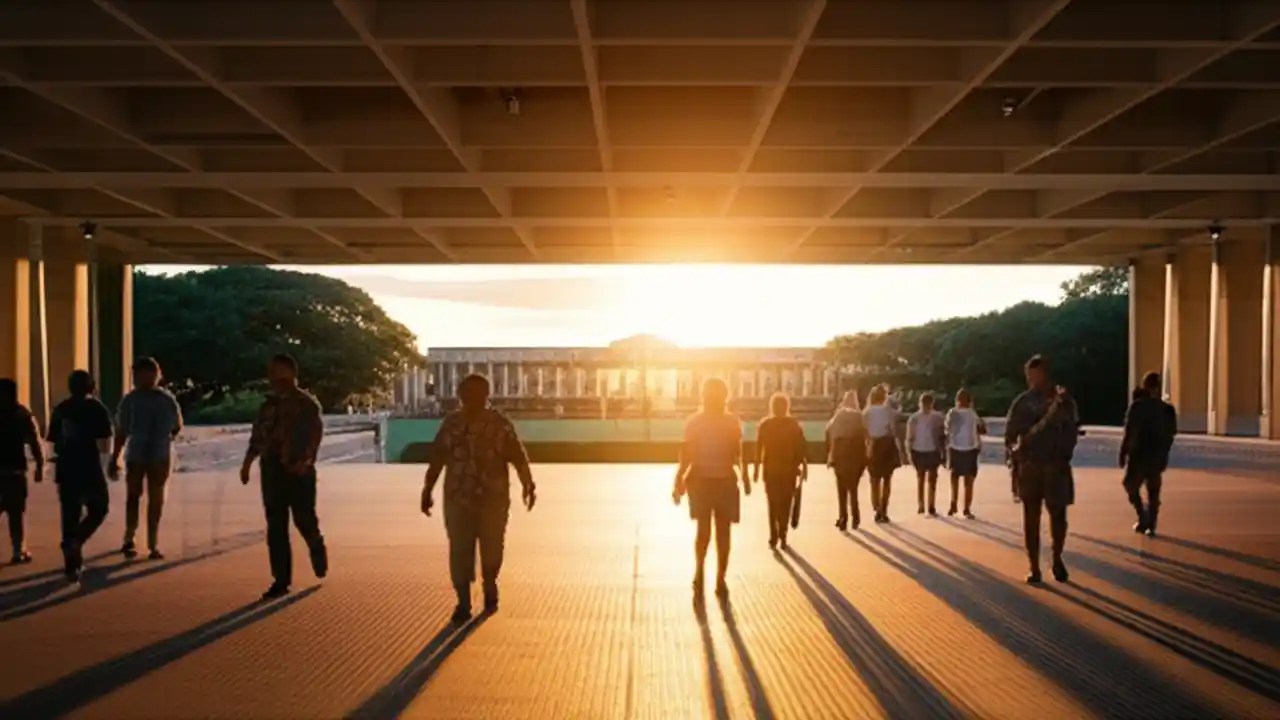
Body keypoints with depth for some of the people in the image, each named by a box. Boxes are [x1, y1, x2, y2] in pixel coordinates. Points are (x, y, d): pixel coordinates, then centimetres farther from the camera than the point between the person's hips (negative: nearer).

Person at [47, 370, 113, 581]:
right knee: (98, 510, 16)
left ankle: (71, 566, 11)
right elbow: (105, 448, -12)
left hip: (66, 472, 4)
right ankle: (76, 542, -9)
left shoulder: (60, 409, 7)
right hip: (90, 472, -4)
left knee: (70, 516, 10)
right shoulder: (97, 409, -7)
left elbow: (55, 446, 11)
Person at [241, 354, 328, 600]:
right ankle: (281, 580, 7)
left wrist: (307, 459, -29)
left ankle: (318, 552, 34)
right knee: (275, 527, 2)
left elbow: (316, 433, -14)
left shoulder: (307, 403, -4)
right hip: (272, 471, 5)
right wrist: (248, 463, 2)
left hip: (299, 471, -5)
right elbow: (257, 436, 14)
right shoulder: (269, 404, 13)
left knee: (305, 520, 1)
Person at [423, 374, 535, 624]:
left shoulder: (500, 424, -3)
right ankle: (463, 602, 8)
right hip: (458, 497, 1)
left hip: (493, 497, -1)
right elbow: (437, 459, 7)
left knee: (492, 547, 10)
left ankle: (490, 588, 37)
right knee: (459, 549, -2)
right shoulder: (451, 423, 3)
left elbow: (518, 456, -8)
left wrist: (528, 485, -18)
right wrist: (427, 491, 7)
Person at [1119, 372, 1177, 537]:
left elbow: (1129, 432, -11)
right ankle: (1151, 526, 10)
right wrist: (1163, 455, 17)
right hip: (1157, 456, 4)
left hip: (1138, 455, -4)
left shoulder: (1137, 406, -10)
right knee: (1153, 492, 11)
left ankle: (1143, 517, -4)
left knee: (1131, 486, 11)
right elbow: (1170, 434, 8)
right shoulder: (1166, 409, 5)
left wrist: (1123, 453, -4)